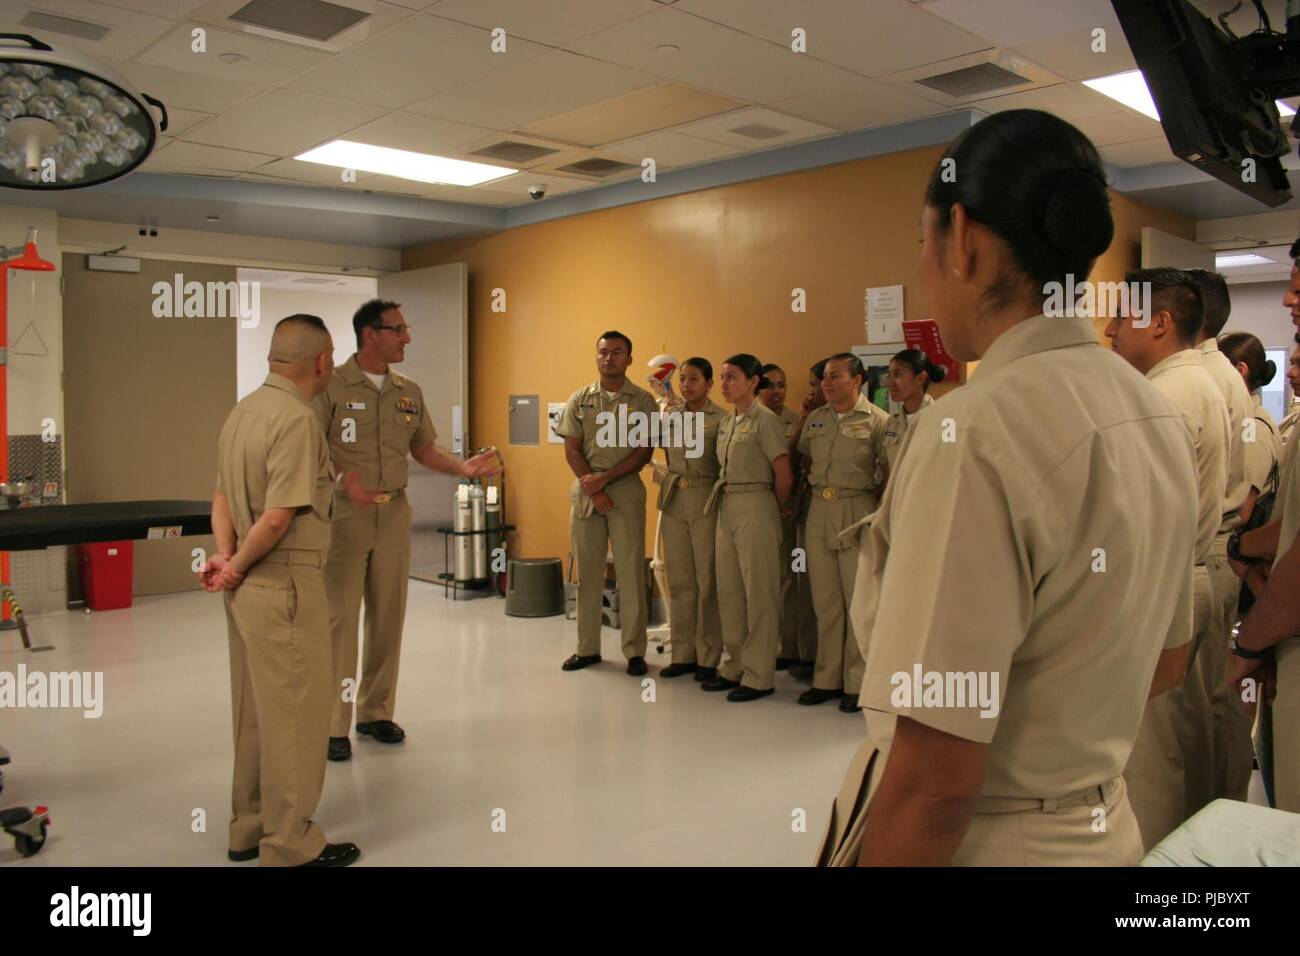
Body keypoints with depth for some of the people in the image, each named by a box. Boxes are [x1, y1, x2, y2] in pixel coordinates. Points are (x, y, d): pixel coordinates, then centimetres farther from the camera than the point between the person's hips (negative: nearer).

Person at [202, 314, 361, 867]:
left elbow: (223, 494, 10)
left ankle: (249, 829, 31)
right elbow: (278, 516, -23)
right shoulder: (296, 419, -19)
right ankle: (290, 846, 12)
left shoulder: (244, 410, 11)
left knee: (255, 711, 18)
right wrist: (237, 567, -10)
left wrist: (226, 554, -3)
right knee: (295, 714, 1)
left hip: (249, 586, 10)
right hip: (284, 583, -10)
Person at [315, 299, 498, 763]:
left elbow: (424, 449, 16)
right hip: (344, 515, -5)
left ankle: (376, 712, 24)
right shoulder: (332, 386, -6)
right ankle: (333, 725, 8)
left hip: (394, 515, 5)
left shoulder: (409, 392, 11)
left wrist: (463, 467, -1)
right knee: (340, 618, -3)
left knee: (388, 617, 10)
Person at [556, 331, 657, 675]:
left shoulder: (643, 401, 2)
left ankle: (634, 651, 6)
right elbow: (571, 450, 3)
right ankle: (587, 648, 16)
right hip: (585, 490, 2)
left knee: (631, 572, -1)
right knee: (587, 572, 7)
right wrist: (593, 490, -8)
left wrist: (604, 478, -12)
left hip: (626, 489, -2)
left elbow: (644, 452, -4)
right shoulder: (579, 399, 8)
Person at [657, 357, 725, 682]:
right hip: (674, 500, 5)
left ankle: (708, 658, 9)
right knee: (679, 580, 8)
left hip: (706, 501, -5)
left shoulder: (721, 419, -5)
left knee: (707, 580, -1)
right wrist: (675, 482, 14)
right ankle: (683, 654, 17)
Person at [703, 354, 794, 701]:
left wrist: (773, 511, 2)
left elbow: (784, 477, -10)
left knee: (759, 593, 0)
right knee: (729, 591, 11)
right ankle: (734, 667, 23)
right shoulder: (725, 422, 12)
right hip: (726, 508, 8)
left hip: (755, 509, -8)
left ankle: (759, 676, 8)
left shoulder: (765, 419, -10)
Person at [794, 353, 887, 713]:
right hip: (819, 512, 5)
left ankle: (856, 684, 11)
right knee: (824, 600, 10)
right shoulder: (814, 419, 10)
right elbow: (802, 462, 19)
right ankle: (827, 679, 19)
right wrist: (818, 488, 8)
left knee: (858, 600, 1)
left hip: (857, 513, -5)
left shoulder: (876, 420, -5)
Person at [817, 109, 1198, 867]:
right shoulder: (1157, 414, 0)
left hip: (984, 841, -7)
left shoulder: (976, 432, -26)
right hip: (1105, 825, 7)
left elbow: (936, 783, -27)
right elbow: (1165, 658, 13)